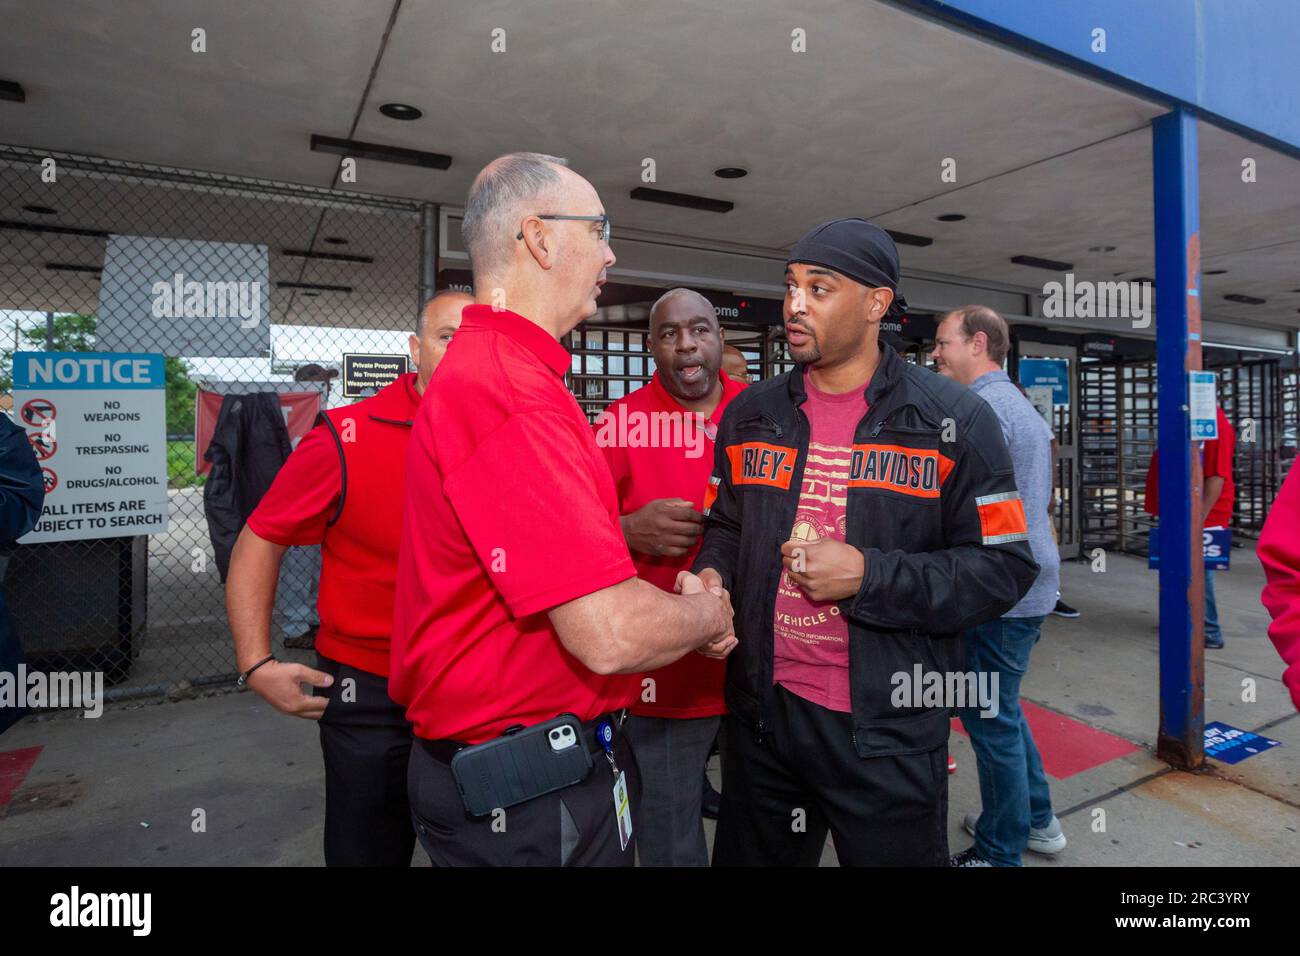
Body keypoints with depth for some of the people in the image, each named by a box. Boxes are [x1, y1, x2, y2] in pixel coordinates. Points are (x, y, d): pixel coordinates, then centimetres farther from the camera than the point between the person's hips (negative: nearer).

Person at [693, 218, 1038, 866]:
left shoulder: (954, 421, -7)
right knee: (750, 853, 22)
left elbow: (1004, 567, -8)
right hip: (760, 711, 4)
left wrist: (868, 575, -20)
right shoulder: (748, 414, 4)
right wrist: (714, 575, -7)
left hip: (888, 729, -3)